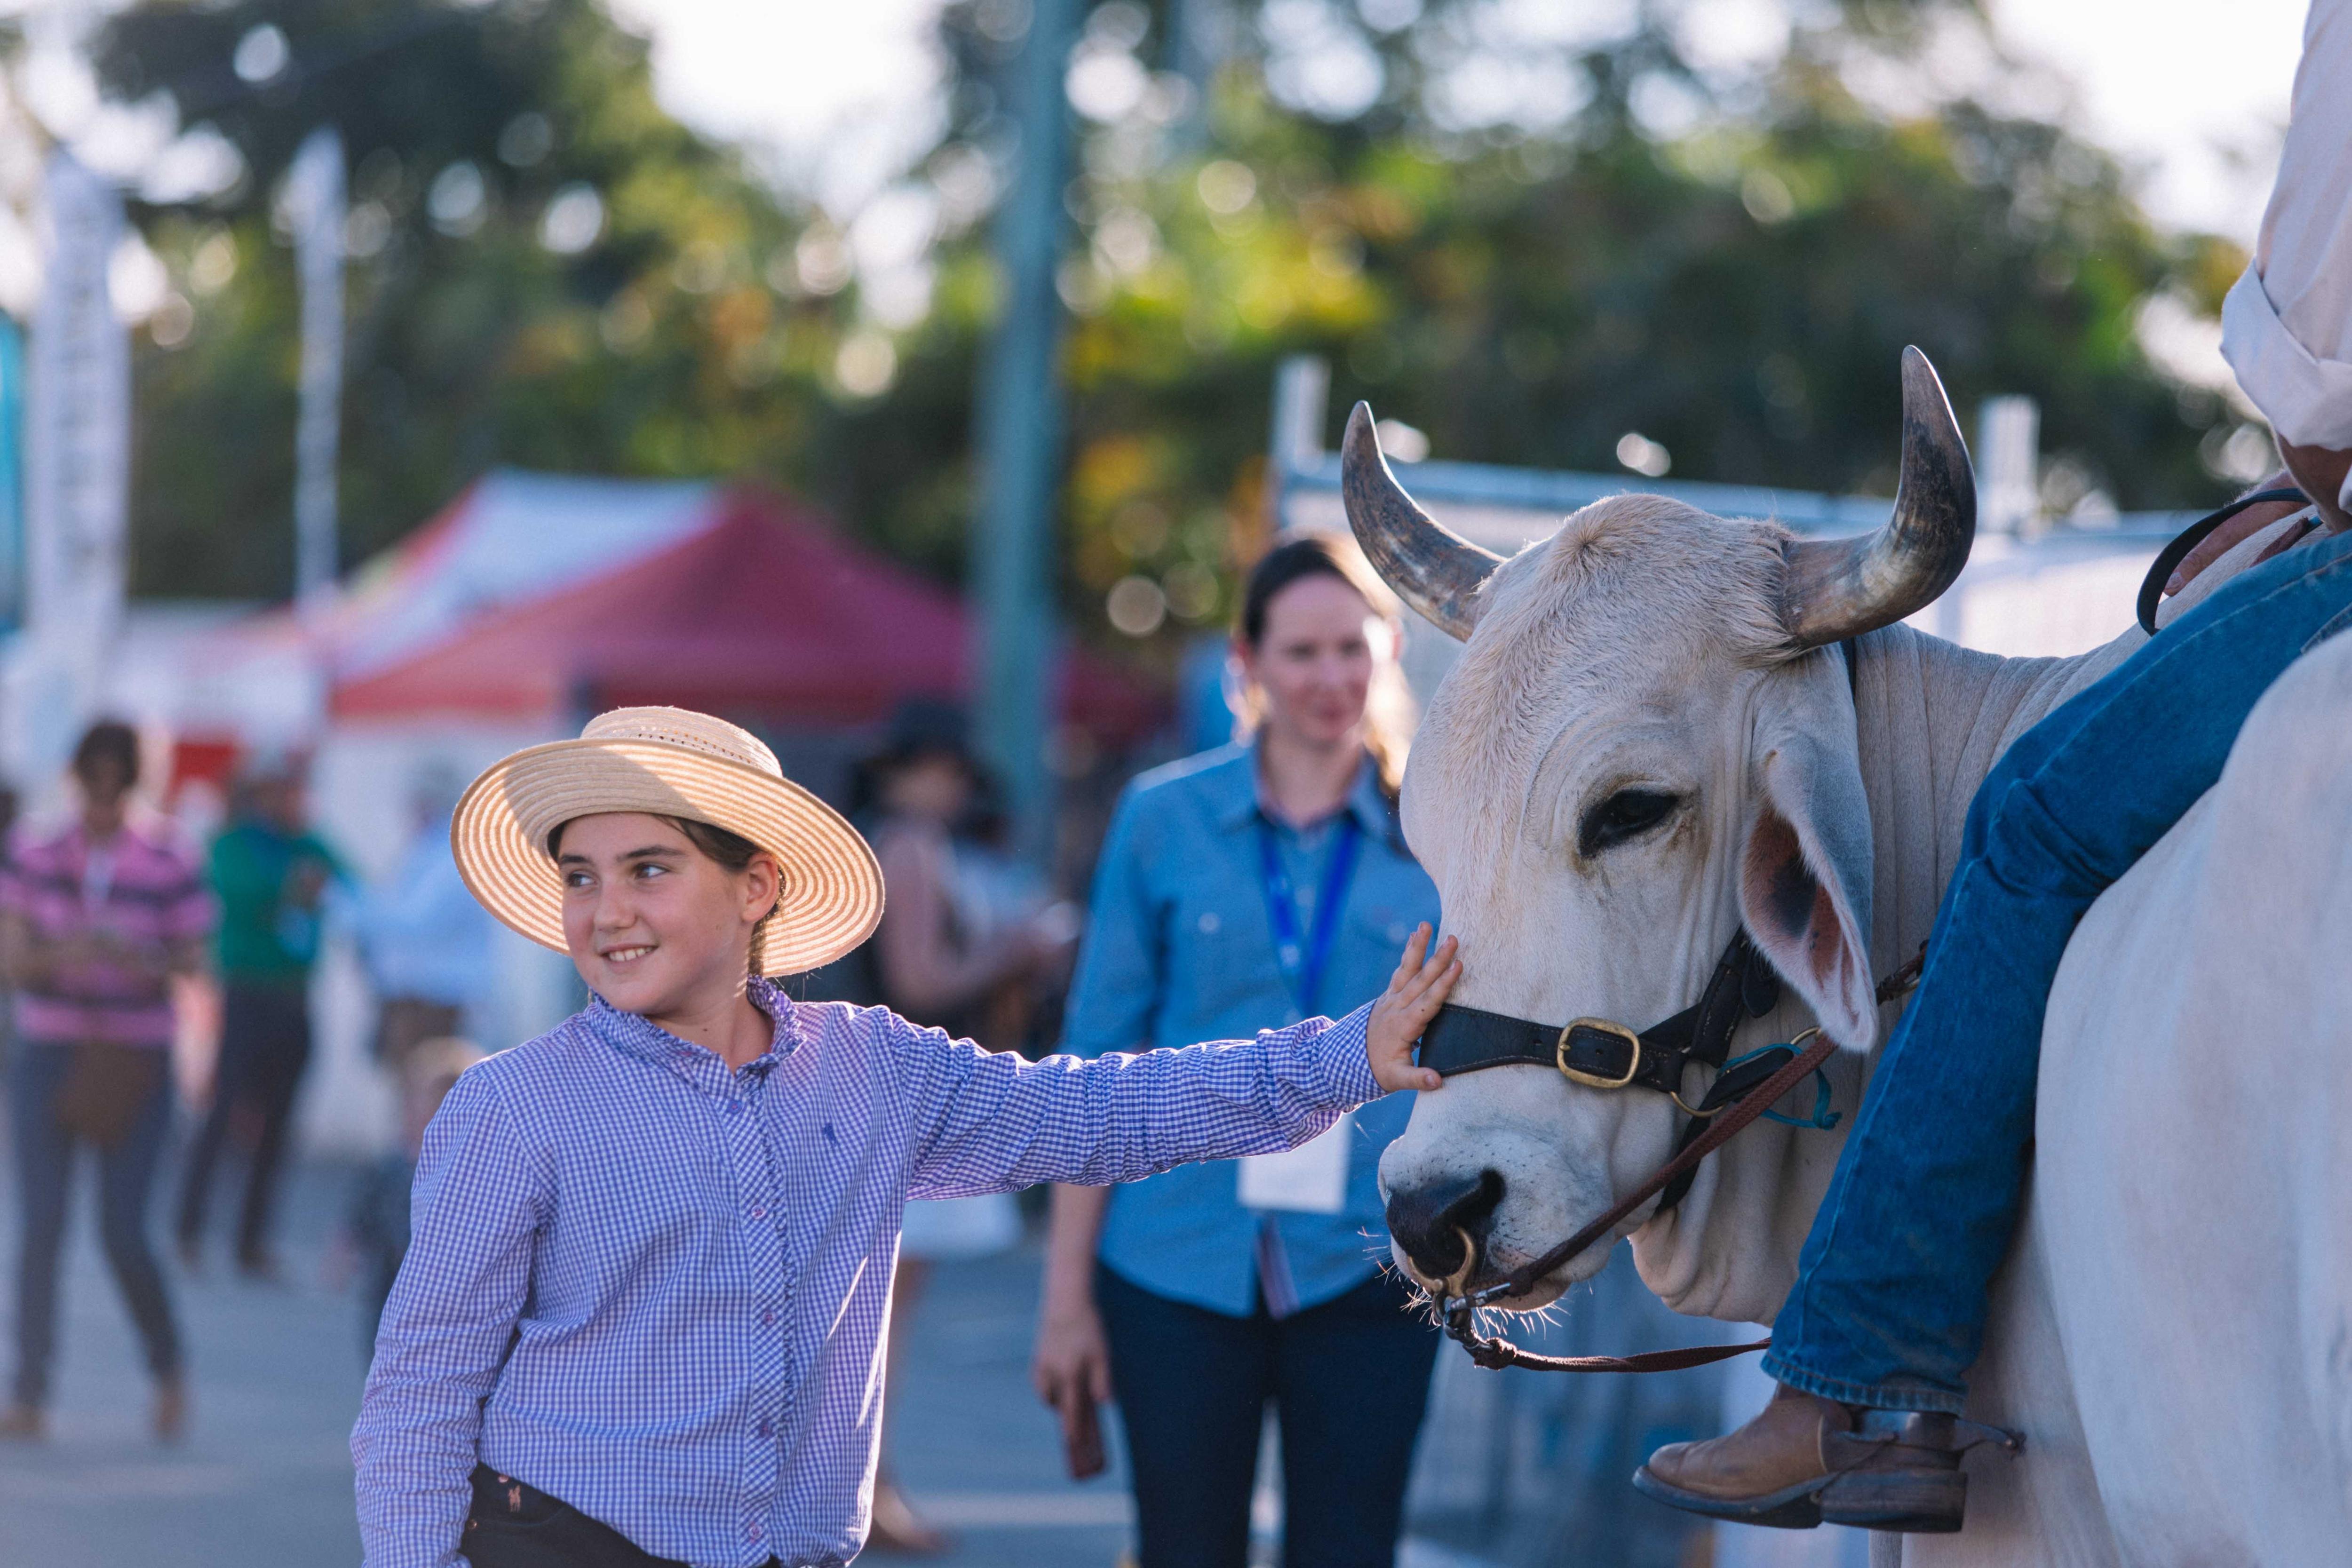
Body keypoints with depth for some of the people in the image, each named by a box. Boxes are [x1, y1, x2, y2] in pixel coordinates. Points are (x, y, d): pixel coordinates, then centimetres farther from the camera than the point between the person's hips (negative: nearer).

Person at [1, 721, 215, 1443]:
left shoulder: (168, 864, -4)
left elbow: (193, 958, -1)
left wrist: (145, 961, -22)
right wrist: (58, 955, -25)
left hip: (135, 1059, -2)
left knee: (123, 1231, -6)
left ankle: (168, 1369, 19)